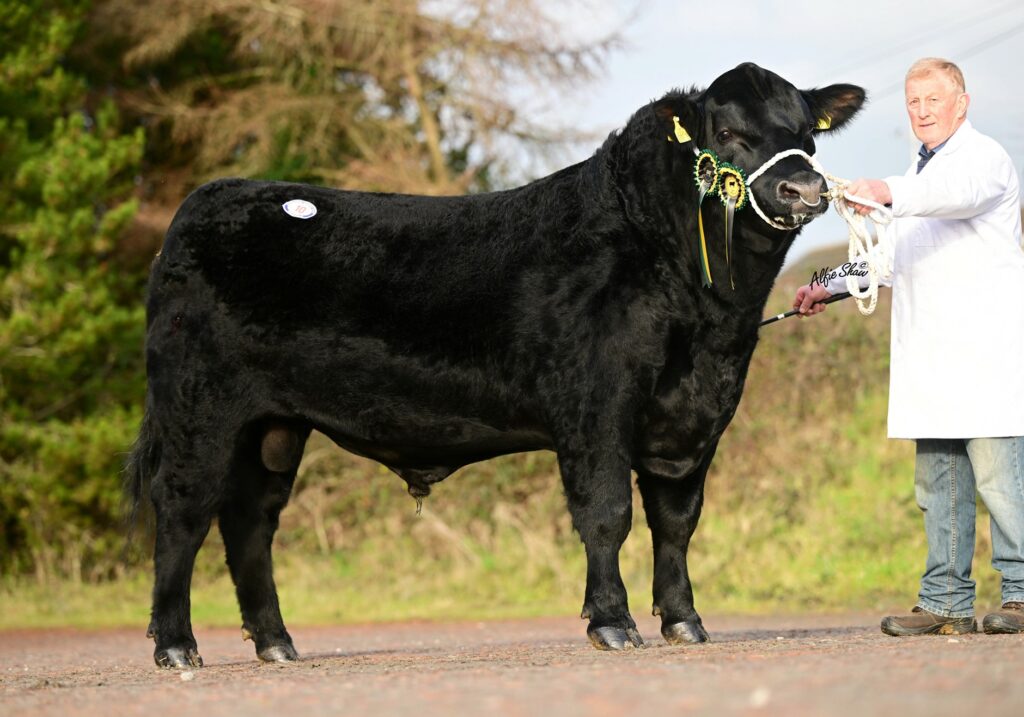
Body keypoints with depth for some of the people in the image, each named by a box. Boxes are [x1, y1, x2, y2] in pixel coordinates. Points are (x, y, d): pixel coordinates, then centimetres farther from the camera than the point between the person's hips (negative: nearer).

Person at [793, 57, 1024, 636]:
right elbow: (895, 258, 35)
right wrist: (831, 289, 27)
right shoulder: (921, 174, 25)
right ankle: (947, 603, 10)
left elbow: (957, 193, -28)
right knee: (938, 479, 7)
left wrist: (888, 193, -45)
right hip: (930, 351, 9)